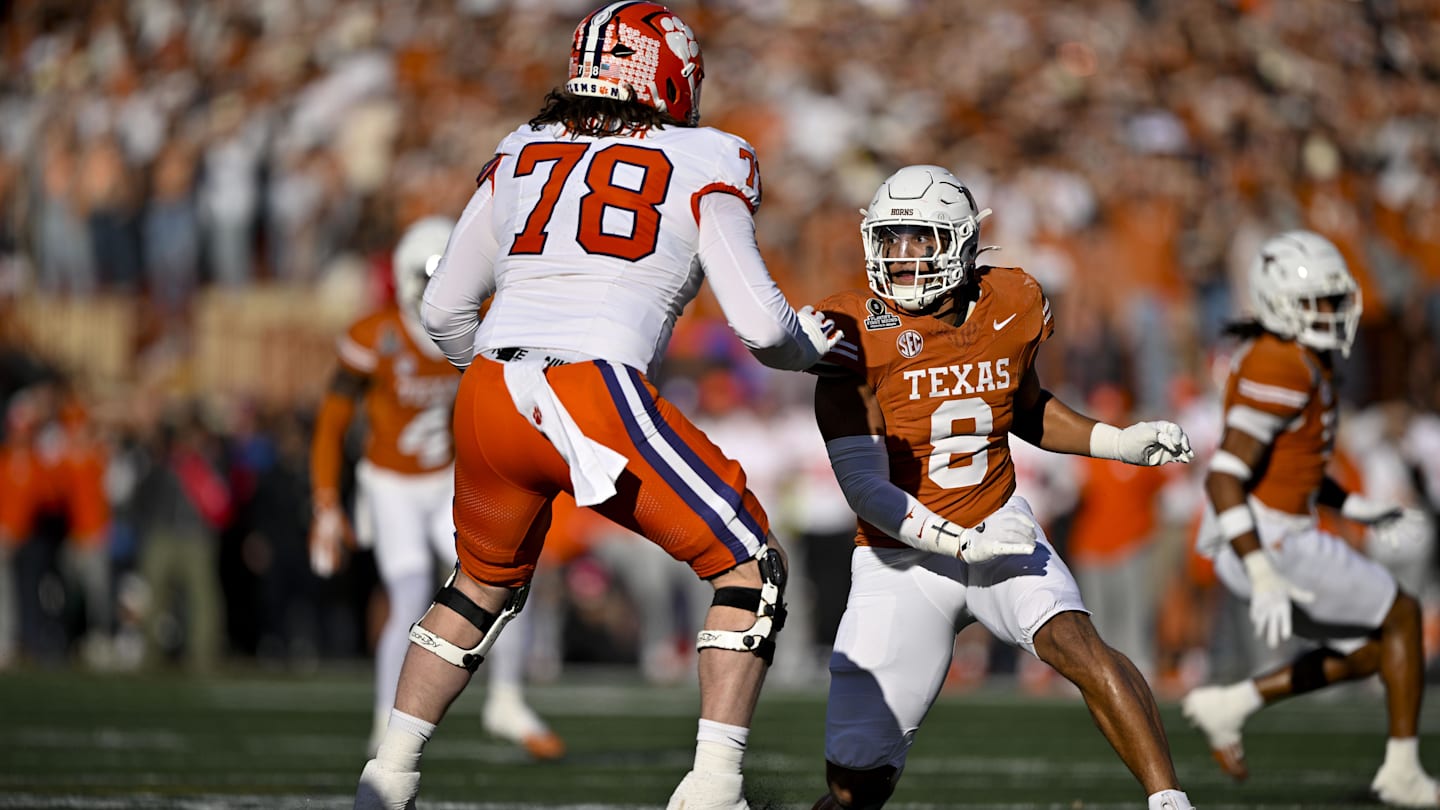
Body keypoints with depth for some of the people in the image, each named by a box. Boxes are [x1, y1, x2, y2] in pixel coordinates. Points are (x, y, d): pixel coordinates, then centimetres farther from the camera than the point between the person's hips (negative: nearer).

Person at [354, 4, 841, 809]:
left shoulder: (520, 157, 20)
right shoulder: (704, 167, 8)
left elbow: (446, 308, 23)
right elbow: (761, 325, 2)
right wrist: (810, 344, 24)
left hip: (489, 400, 5)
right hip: (600, 398, -5)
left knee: (485, 584, 30)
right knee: (752, 568, 11)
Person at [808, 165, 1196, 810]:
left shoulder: (1010, 308, -1)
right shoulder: (859, 334, -14)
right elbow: (864, 485, -17)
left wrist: (1121, 442, 5)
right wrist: (964, 543, -24)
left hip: (999, 529, 2)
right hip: (904, 561, -2)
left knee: (1075, 642, -29)